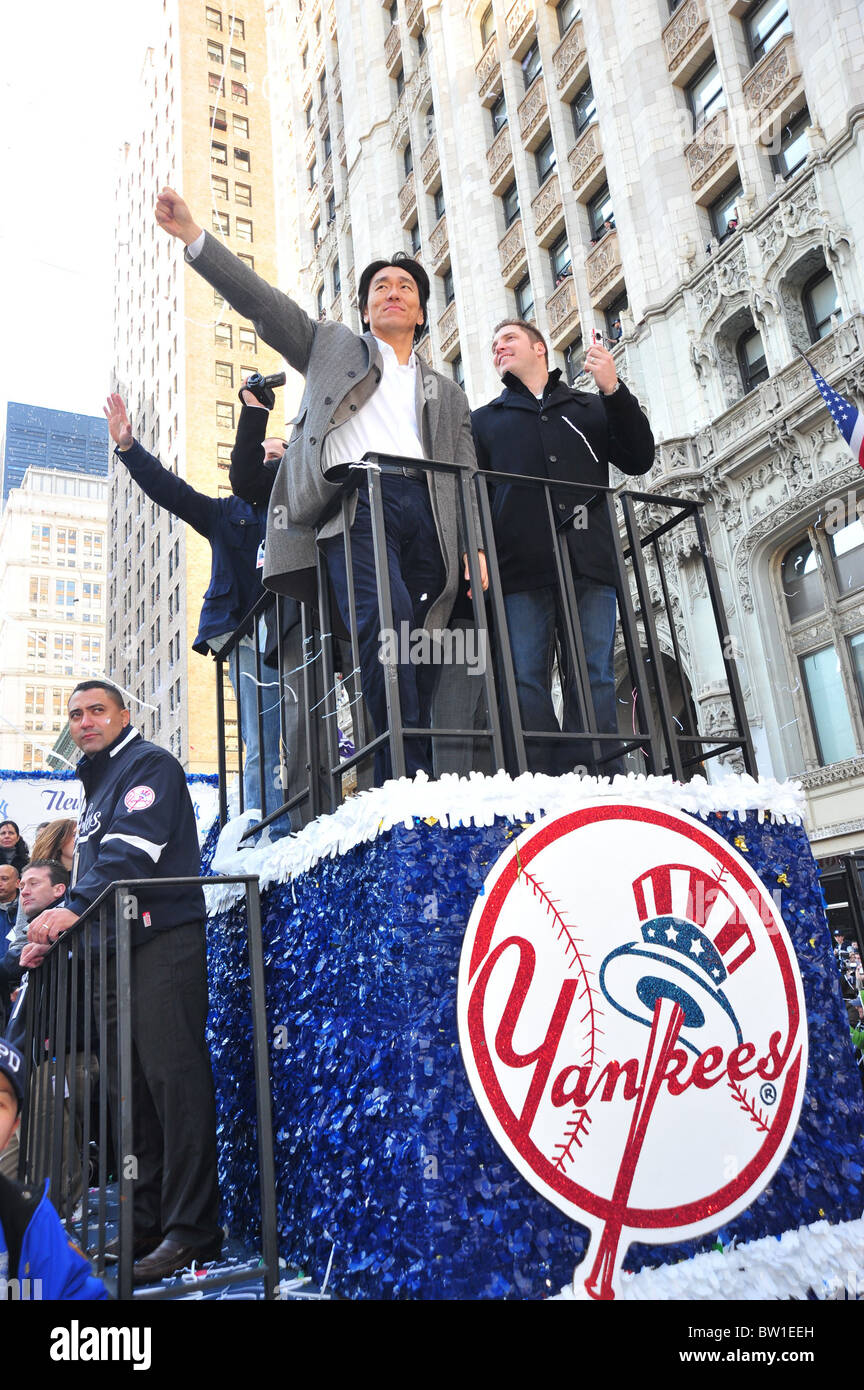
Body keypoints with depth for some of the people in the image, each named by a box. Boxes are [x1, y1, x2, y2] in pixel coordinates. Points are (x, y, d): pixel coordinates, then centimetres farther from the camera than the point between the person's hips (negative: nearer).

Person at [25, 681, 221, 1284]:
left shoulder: (149, 764, -2)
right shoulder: (97, 784, 25)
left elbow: (132, 850, -17)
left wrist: (72, 908, -24)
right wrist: (52, 934, 18)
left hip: (162, 939, -9)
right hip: (117, 947, 9)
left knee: (172, 1076, -10)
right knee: (129, 1086, 10)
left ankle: (192, 1229, -5)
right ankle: (145, 1223, 20)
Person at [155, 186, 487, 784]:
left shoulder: (448, 393, 31)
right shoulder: (333, 345, 28)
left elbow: (468, 479, 20)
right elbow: (263, 302, 17)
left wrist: (478, 548, 5)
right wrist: (193, 235, 7)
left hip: (427, 510, 3)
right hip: (354, 498, -3)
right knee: (385, 615, -28)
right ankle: (408, 774, -32)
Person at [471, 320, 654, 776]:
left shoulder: (590, 409, 24)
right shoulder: (484, 420, 24)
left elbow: (638, 460, 11)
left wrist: (614, 390, 2)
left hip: (589, 565, 0)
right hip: (519, 568, 0)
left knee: (594, 676, -7)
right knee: (527, 679, -8)